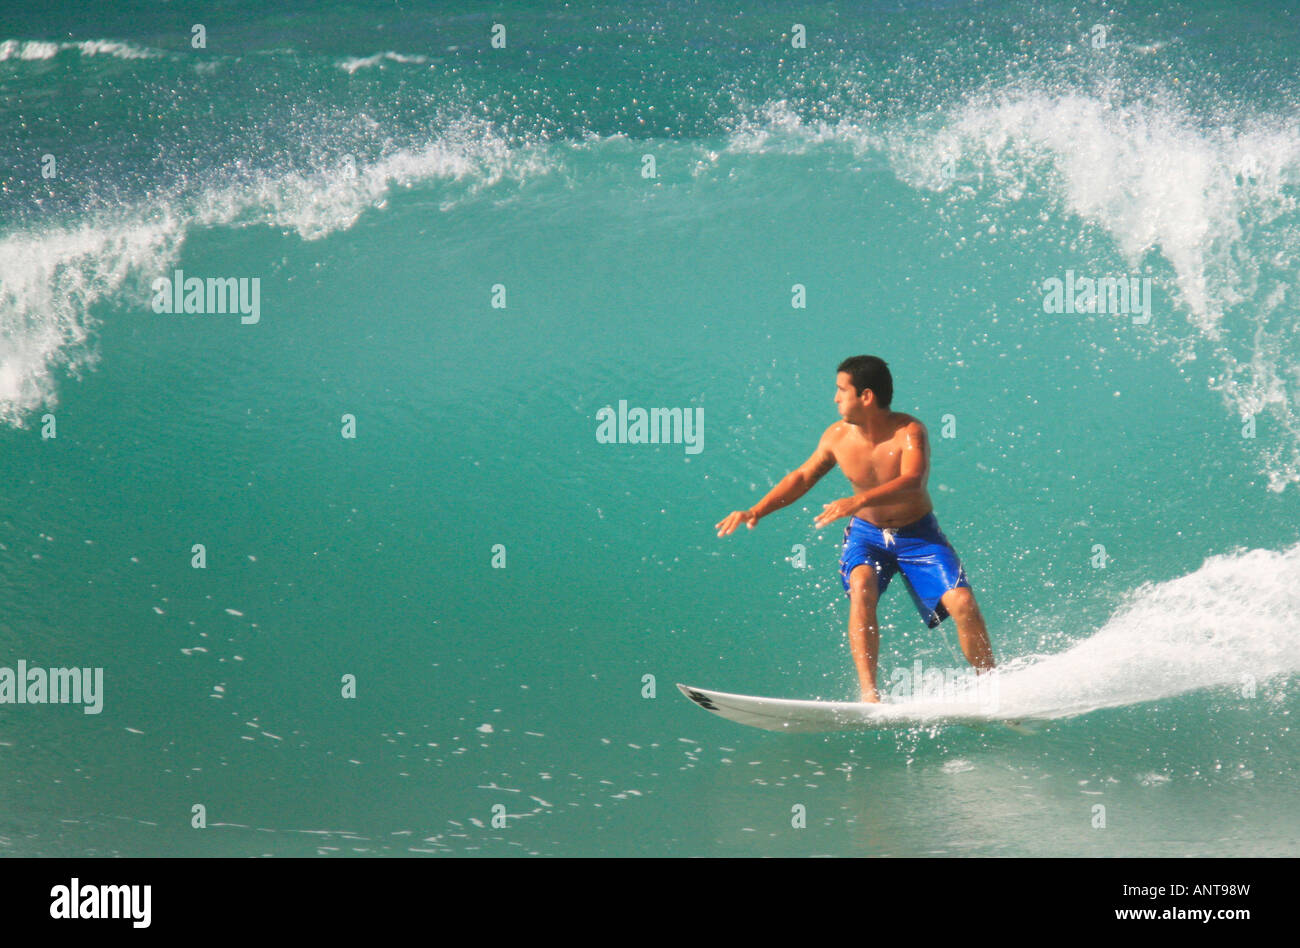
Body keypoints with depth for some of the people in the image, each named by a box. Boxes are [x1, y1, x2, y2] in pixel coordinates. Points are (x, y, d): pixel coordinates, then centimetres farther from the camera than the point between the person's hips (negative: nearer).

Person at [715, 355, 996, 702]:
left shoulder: (909, 432, -23)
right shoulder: (838, 437, -9)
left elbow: (912, 482, -40)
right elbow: (803, 477, 5)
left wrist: (859, 500, -54)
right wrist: (756, 511, -4)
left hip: (918, 534, -2)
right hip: (867, 534, 2)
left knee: (962, 603, -19)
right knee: (861, 588, -30)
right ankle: (869, 693, -32)